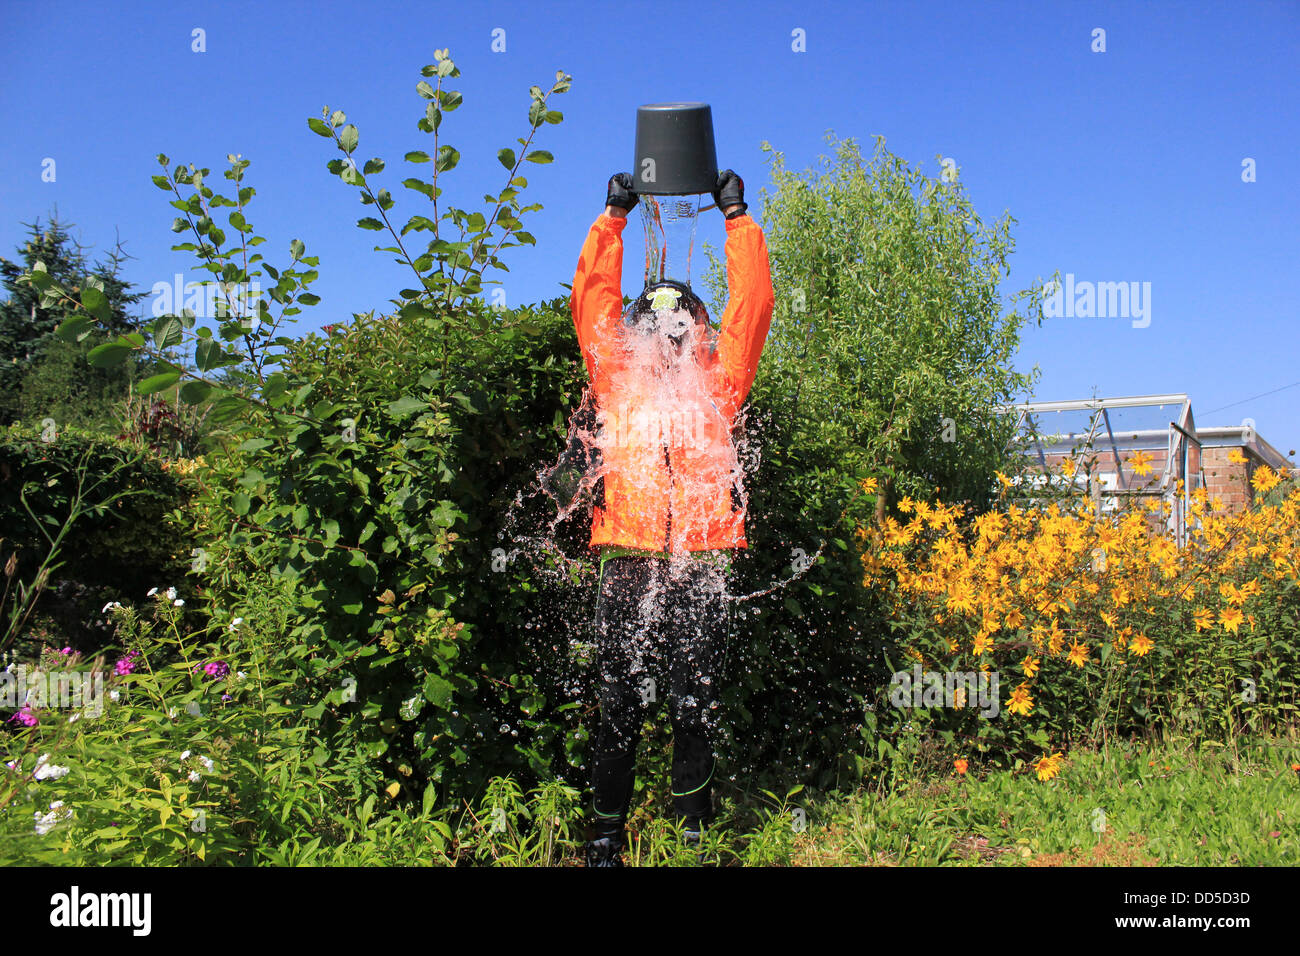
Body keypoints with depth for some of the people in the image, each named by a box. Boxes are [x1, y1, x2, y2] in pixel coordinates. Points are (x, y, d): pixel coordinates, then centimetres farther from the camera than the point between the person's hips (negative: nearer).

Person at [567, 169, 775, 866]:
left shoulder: (716, 384, 14)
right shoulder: (617, 380, 13)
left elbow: (752, 304, 15)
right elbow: (592, 299, 15)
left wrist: (738, 219, 18)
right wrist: (612, 218, 15)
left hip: (701, 568, 0)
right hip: (627, 566, 0)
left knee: (695, 709, 4)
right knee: (620, 709, 3)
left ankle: (693, 833, 16)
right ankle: (606, 836, 13)